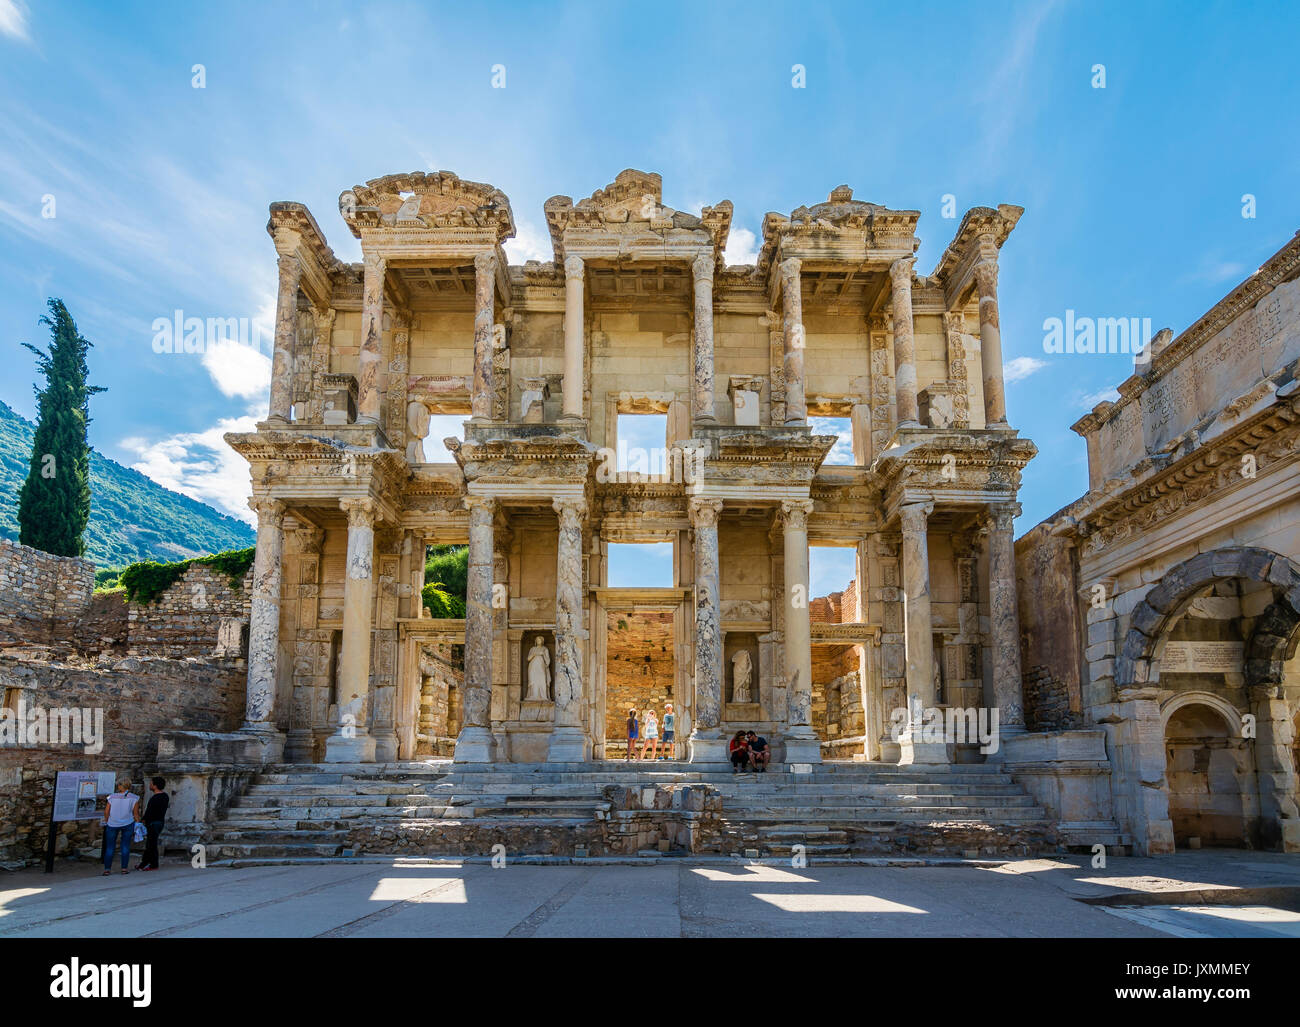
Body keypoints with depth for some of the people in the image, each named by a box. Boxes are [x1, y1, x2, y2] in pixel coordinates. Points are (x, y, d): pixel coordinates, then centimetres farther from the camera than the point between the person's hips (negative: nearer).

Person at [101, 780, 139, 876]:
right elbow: (136, 813, -3)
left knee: (109, 847, 8)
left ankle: (107, 869, 3)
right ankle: (124, 868, 5)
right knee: (126, 846, 8)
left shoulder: (112, 797, -1)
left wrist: (107, 822, 16)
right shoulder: (134, 798, -2)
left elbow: (106, 812, 0)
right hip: (128, 824, 0)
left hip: (112, 824, 0)